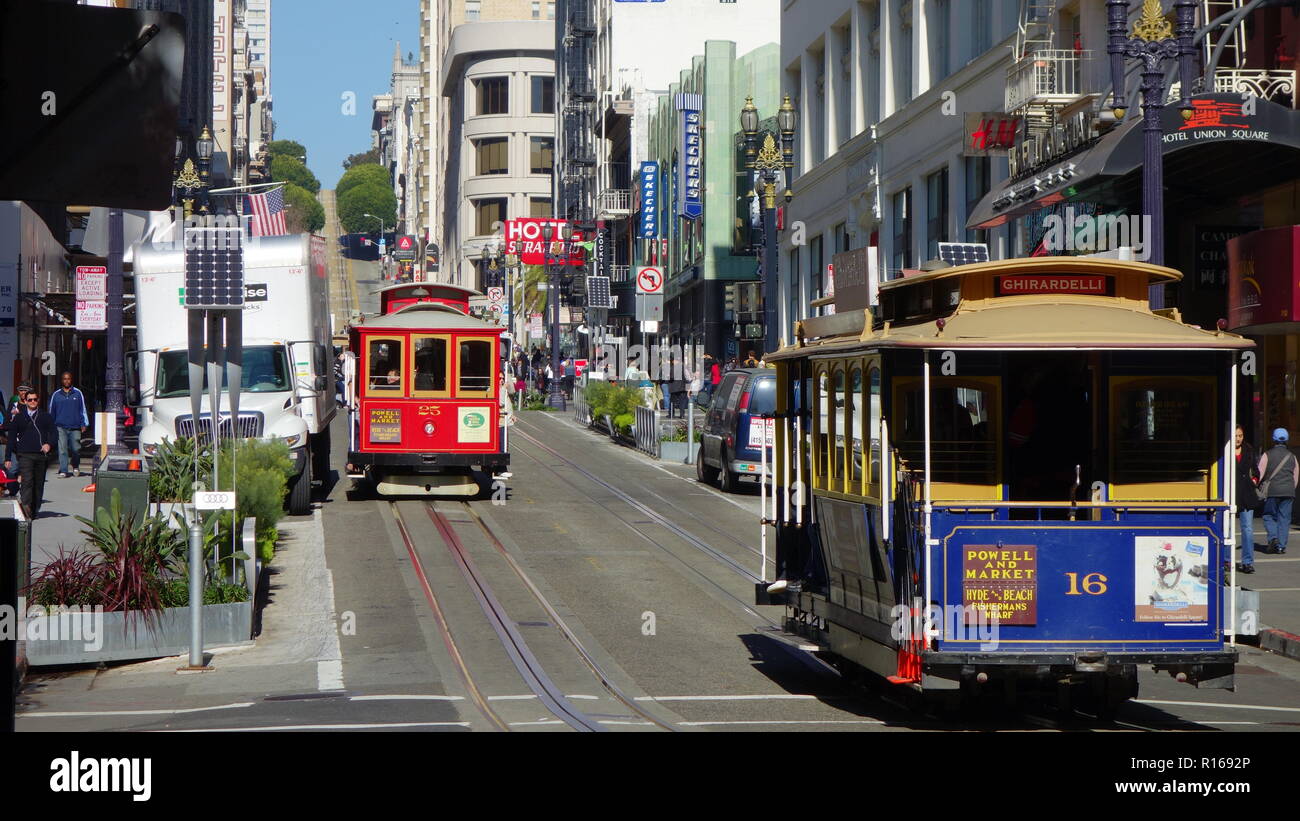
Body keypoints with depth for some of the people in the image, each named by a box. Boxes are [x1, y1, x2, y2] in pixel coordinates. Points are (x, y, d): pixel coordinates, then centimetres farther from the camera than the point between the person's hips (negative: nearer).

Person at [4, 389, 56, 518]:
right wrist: (8, 458, 7)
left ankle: (35, 510, 11)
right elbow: (11, 438, 13)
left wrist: (49, 444, -13)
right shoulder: (18, 418, 12)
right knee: (27, 481, -17)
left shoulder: (46, 417, 14)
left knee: (39, 483, 4)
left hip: (41, 454, 2)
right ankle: (26, 508, -25)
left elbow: (53, 433, 9)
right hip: (25, 455, -2)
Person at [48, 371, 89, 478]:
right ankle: (63, 471, -4)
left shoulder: (77, 393, 7)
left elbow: (83, 409, 10)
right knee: (62, 450, -6)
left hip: (75, 427, 0)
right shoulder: (56, 395, 9)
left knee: (76, 449, 1)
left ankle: (76, 467, 26)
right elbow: (51, 412, 16)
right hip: (61, 427, 0)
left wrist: (84, 424, 4)